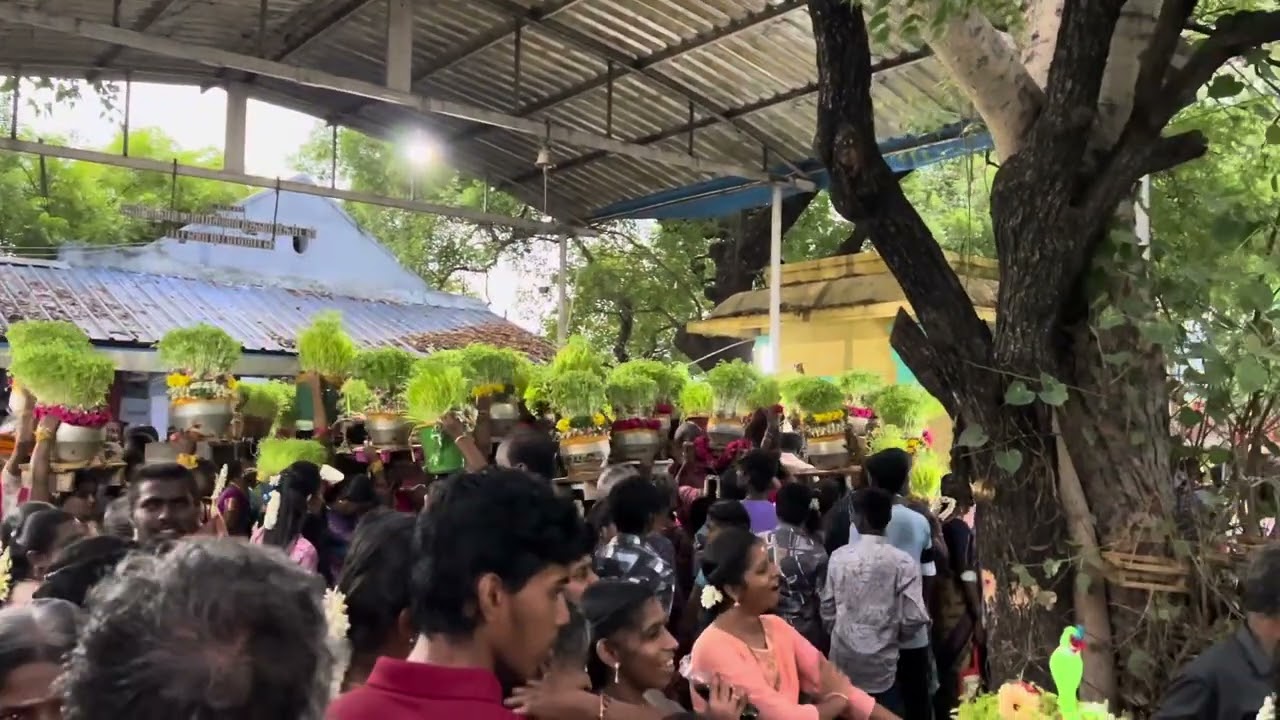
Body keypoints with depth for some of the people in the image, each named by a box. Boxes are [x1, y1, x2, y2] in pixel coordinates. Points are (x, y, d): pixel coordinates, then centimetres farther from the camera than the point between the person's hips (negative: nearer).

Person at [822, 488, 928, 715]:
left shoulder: (839, 557, -6)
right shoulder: (903, 563, -11)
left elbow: (827, 611, 0)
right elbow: (914, 619, -12)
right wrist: (892, 633, 9)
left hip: (842, 662, 2)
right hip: (882, 666, -2)